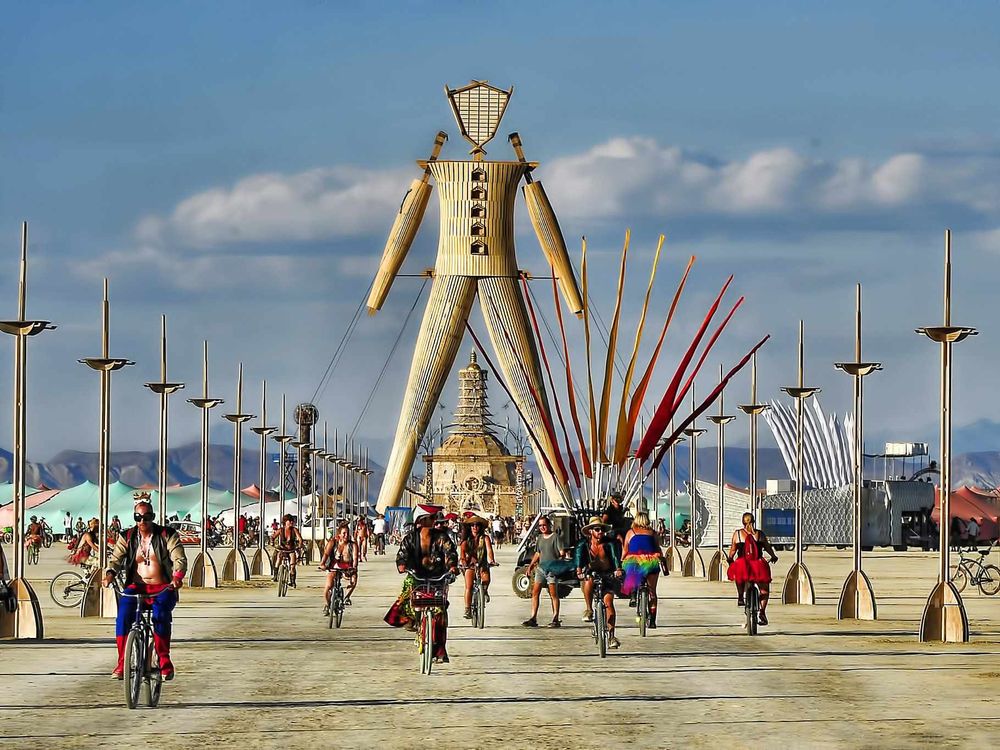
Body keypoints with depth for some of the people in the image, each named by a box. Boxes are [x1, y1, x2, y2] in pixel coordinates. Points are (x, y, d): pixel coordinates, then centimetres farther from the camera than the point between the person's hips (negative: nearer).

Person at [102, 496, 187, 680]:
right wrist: (110, 574, -25)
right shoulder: (127, 537, 8)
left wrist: (177, 576, -31)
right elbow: (116, 558, -2)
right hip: (137, 587, 2)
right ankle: (122, 663, -26)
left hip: (163, 588, -2)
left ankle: (165, 662, -22)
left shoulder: (167, 535, 1)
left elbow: (179, 558, -10)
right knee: (124, 611, -28)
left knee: (161, 614, -33)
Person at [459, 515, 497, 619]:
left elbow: (489, 549, -13)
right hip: (470, 565, 1)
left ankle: (485, 591, 8)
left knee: (486, 579, -28)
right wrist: (462, 560, -30)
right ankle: (468, 609, -11)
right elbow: (462, 549, -10)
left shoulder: (484, 538, 1)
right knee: (469, 586, -16)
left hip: (482, 564, -1)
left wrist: (491, 560, -31)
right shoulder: (467, 539, 4)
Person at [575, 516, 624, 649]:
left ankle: (611, 635, -14)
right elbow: (579, 555, -24)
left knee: (608, 601, -16)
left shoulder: (609, 543, -8)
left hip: (608, 575, 0)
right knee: (589, 581, -37)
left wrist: (618, 569, -44)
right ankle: (589, 610, -20)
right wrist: (579, 570, -44)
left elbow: (615, 556, -24)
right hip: (591, 573, 0)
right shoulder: (584, 544, -7)